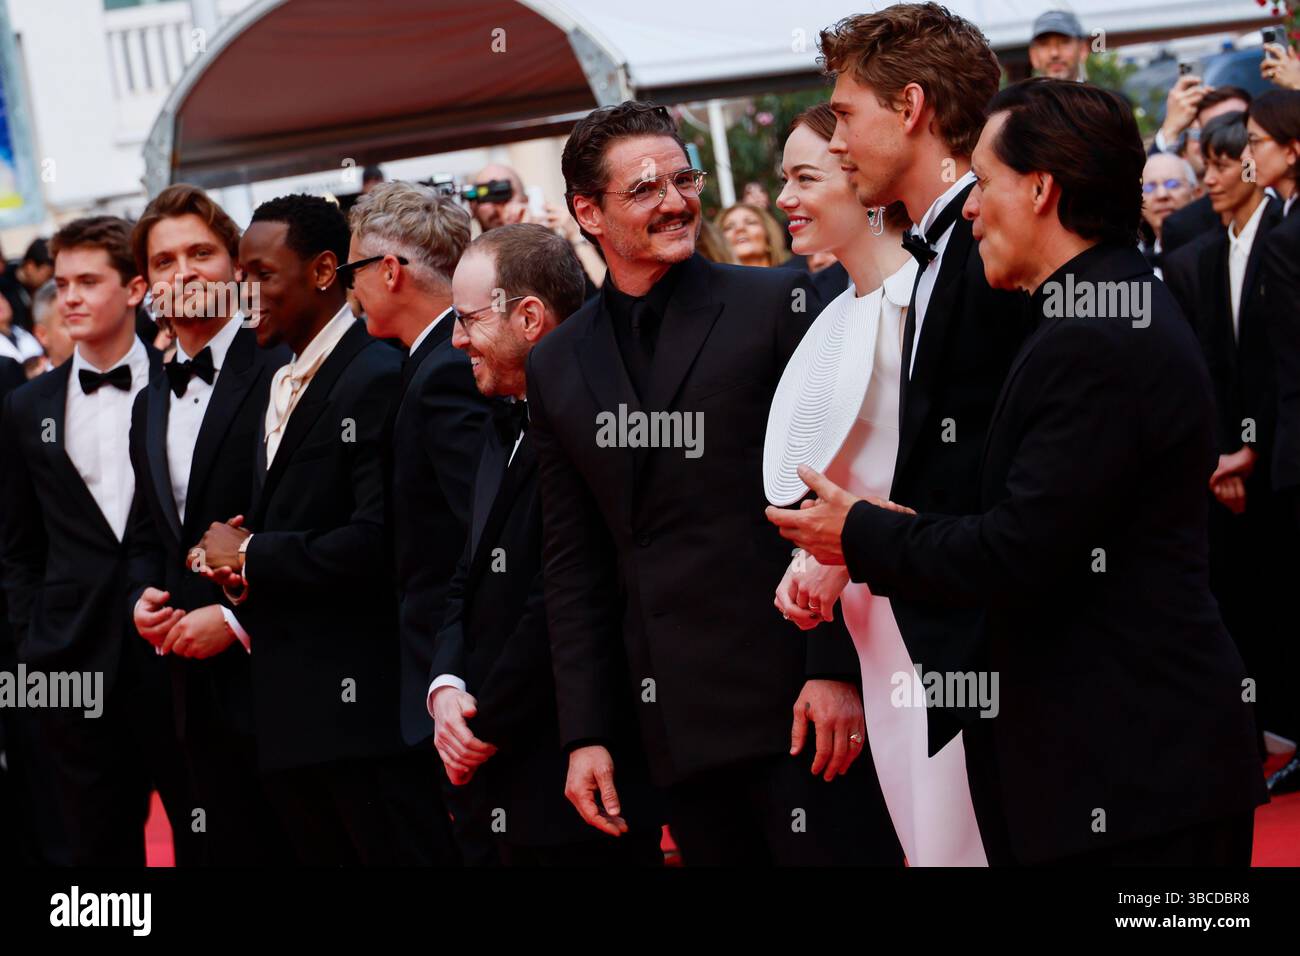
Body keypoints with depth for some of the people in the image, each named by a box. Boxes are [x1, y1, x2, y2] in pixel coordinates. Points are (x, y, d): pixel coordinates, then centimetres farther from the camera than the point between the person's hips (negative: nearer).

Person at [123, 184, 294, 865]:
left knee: (301, 850, -4)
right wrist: (141, 598, 3)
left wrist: (237, 618, -16)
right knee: (230, 850, 10)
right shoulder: (150, 405, 17)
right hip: (201, 688, 7)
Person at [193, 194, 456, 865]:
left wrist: (249, 555, -10)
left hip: (361, 703, -9)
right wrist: (230, 562, -1)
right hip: (287, 712, 9)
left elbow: (377, 542, -22)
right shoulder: (278, 389, 18)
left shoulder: (376, 379, -12)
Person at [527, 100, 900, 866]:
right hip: (680, 728, 4)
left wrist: (838, 668, -11)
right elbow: (575, 566, 15)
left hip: (798, 698, -4)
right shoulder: (559, 368, 13)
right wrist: (586, 733, 9)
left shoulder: (780, 305, 0)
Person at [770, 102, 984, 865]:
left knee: (956, 836, -5)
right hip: (871, 613, 9)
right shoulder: (838, 319, 14)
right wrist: (807, 561, 1)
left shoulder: (920, 289, -13)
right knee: (920, 832, 12)